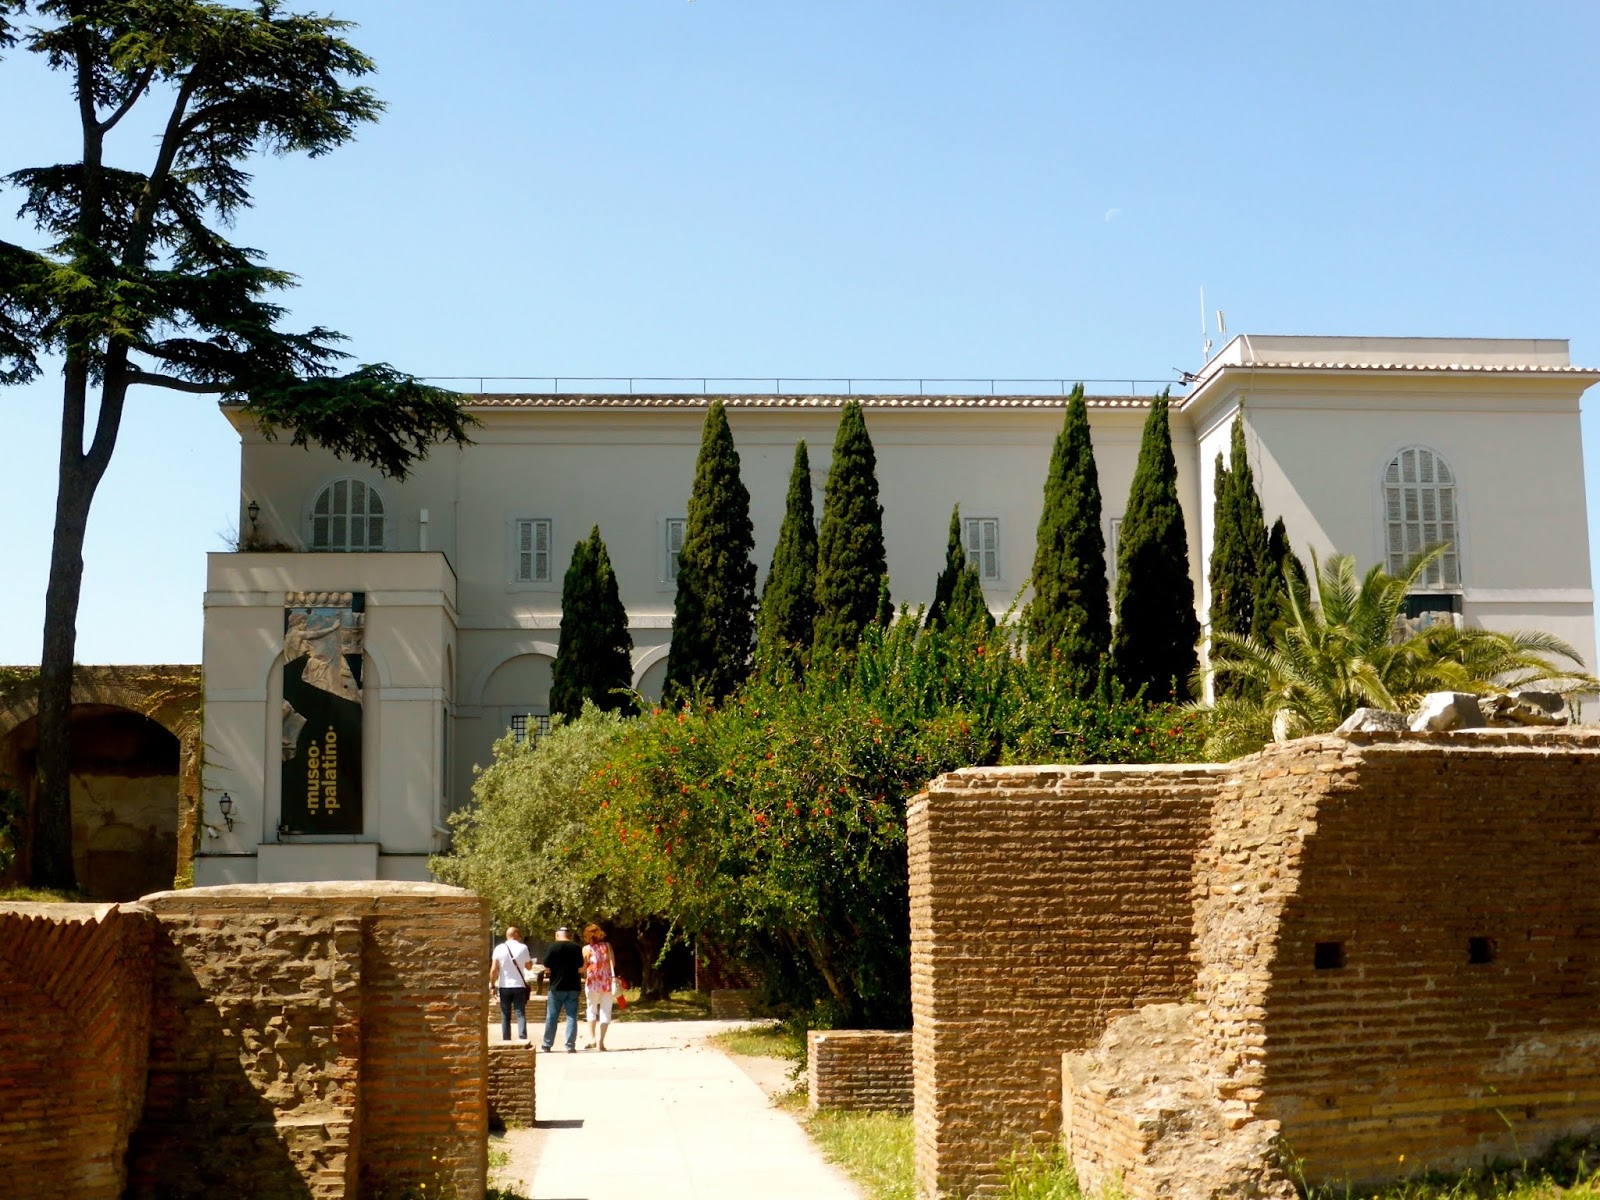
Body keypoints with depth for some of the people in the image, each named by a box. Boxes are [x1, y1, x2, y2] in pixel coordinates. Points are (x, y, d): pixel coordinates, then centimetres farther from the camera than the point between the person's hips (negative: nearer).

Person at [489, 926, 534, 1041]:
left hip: (504, 986, 1)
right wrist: (530, 960, 26)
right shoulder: (523, 948, -3)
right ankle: (523, 1040, -13)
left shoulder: (499, 949, -2)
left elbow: (493, 969, -6)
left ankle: (506, 1042, 5)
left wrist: (493, 985, 1)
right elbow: (529, 967, 7)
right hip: (519, 986, -1)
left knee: (505, 1016, 7)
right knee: (521, 1014, 0)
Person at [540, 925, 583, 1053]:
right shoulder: (576, 948, -1)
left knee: (552, 1017, 9)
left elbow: (546, 968, -6)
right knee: (571, 1017, 4)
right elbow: (581, 969, -1)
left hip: (556, 987, -1)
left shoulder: (553, 947, -7)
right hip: (573, 987, 1)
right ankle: (570, 1046, 0)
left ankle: (547, 1045, 16)